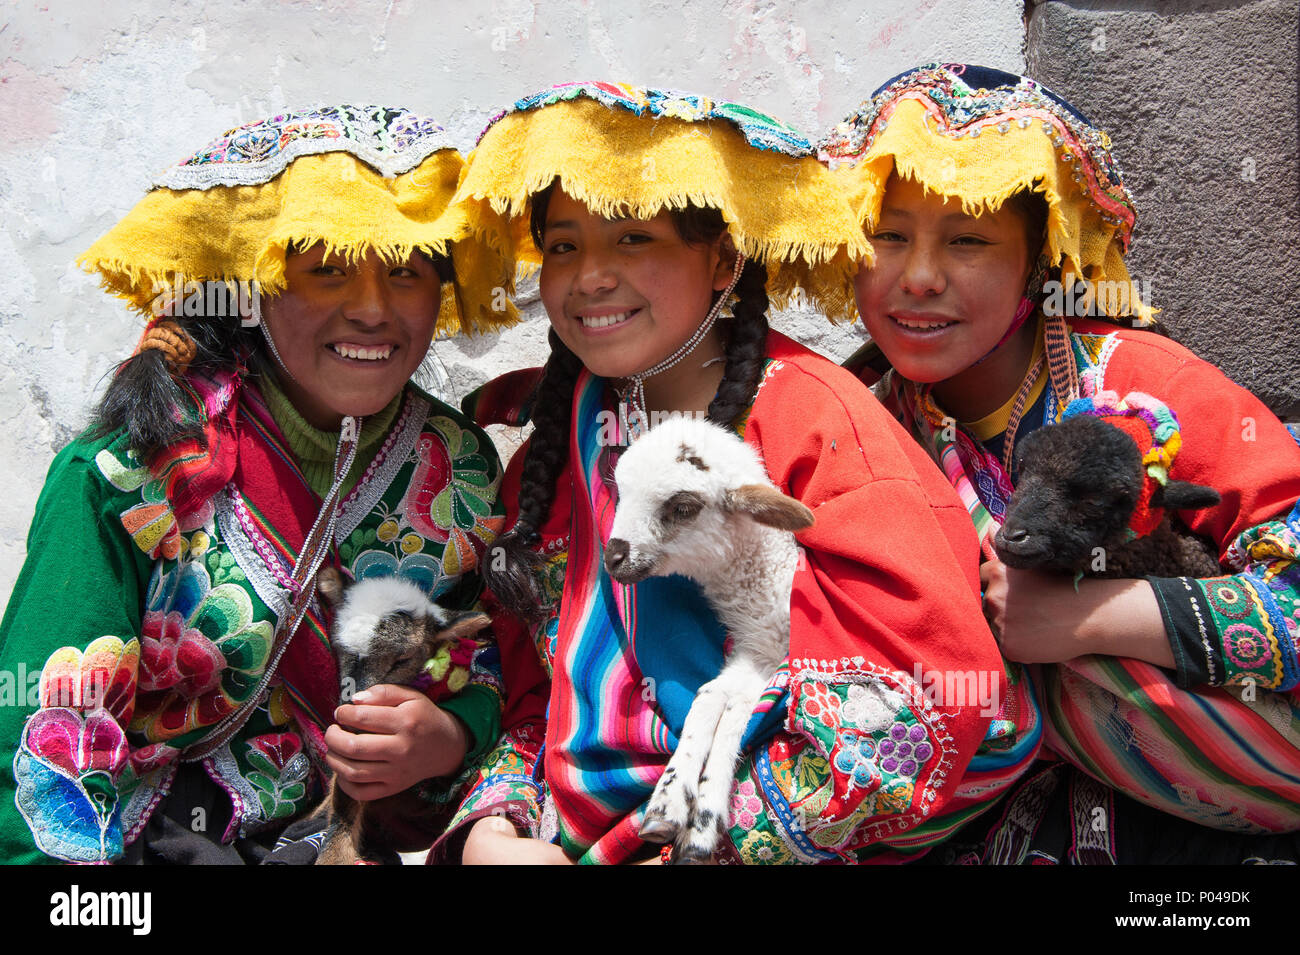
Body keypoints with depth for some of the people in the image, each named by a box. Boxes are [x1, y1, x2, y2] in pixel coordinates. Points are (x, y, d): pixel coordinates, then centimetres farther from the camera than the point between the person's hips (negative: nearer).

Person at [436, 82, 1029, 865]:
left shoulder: (809, 415, -5)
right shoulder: (551, 446, 10)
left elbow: (921, 694, -12)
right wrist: (490, 828, -3)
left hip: (778, 845, -4)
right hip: (565, 840, 4)